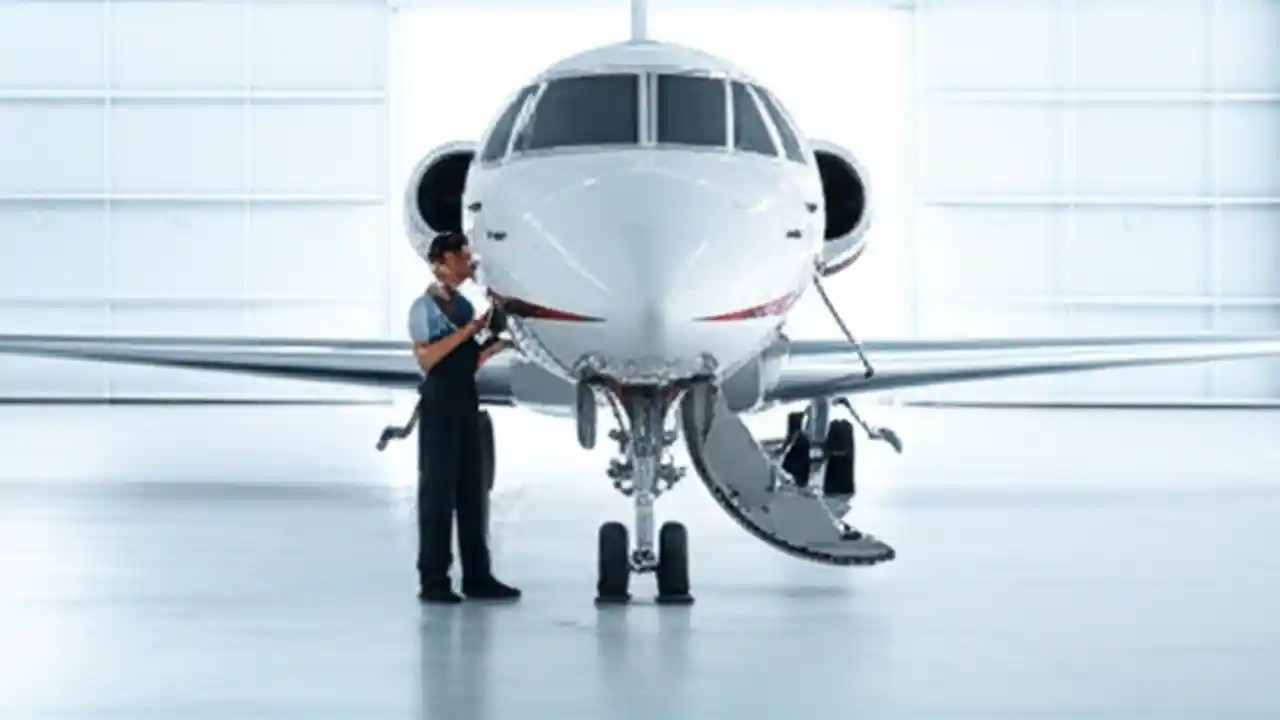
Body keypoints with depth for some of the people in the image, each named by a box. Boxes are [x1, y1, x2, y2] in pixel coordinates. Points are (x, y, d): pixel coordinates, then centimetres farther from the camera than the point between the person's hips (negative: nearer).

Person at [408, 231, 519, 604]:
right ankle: (433, 580, -1)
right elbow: (426, 358, -18)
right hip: (439, 404, -8)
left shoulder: (464, 305, 15)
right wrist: (467, 331, -18)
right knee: (438, 491, -5)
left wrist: (494, 344, 1)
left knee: (472, 491, 9)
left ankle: (477, 576, 13)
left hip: (467, 404, 8)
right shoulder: (425, 307, -7)